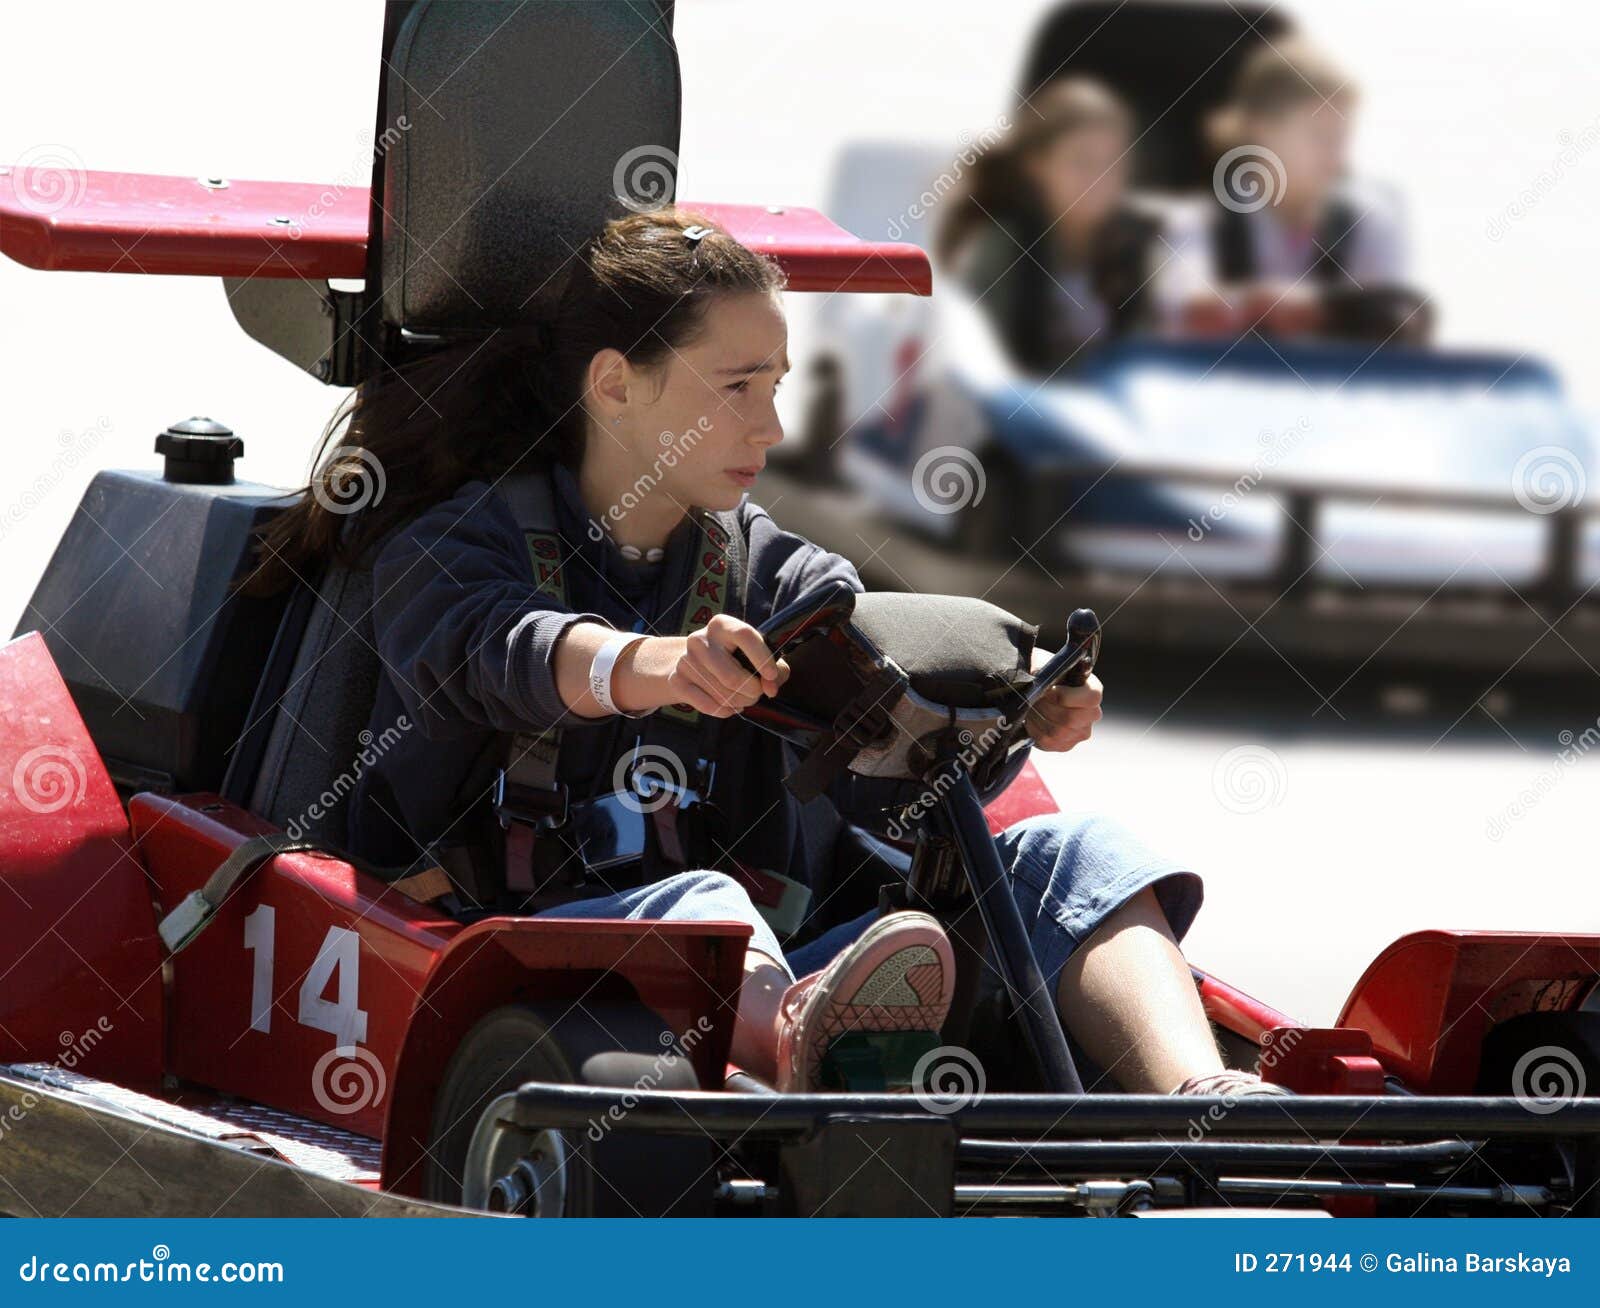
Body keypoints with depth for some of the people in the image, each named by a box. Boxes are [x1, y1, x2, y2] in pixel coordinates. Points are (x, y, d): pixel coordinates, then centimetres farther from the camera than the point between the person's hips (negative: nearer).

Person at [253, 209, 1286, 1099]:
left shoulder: (765, 565, 22)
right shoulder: (455, 542, 5)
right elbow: (491, 649, -20)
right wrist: (654, 665, -43)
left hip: (776, 966, 5)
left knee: (1064, 855, -12)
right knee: (693, 905, -38)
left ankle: (1198, 1097, -42)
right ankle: (799, 1049, -76)